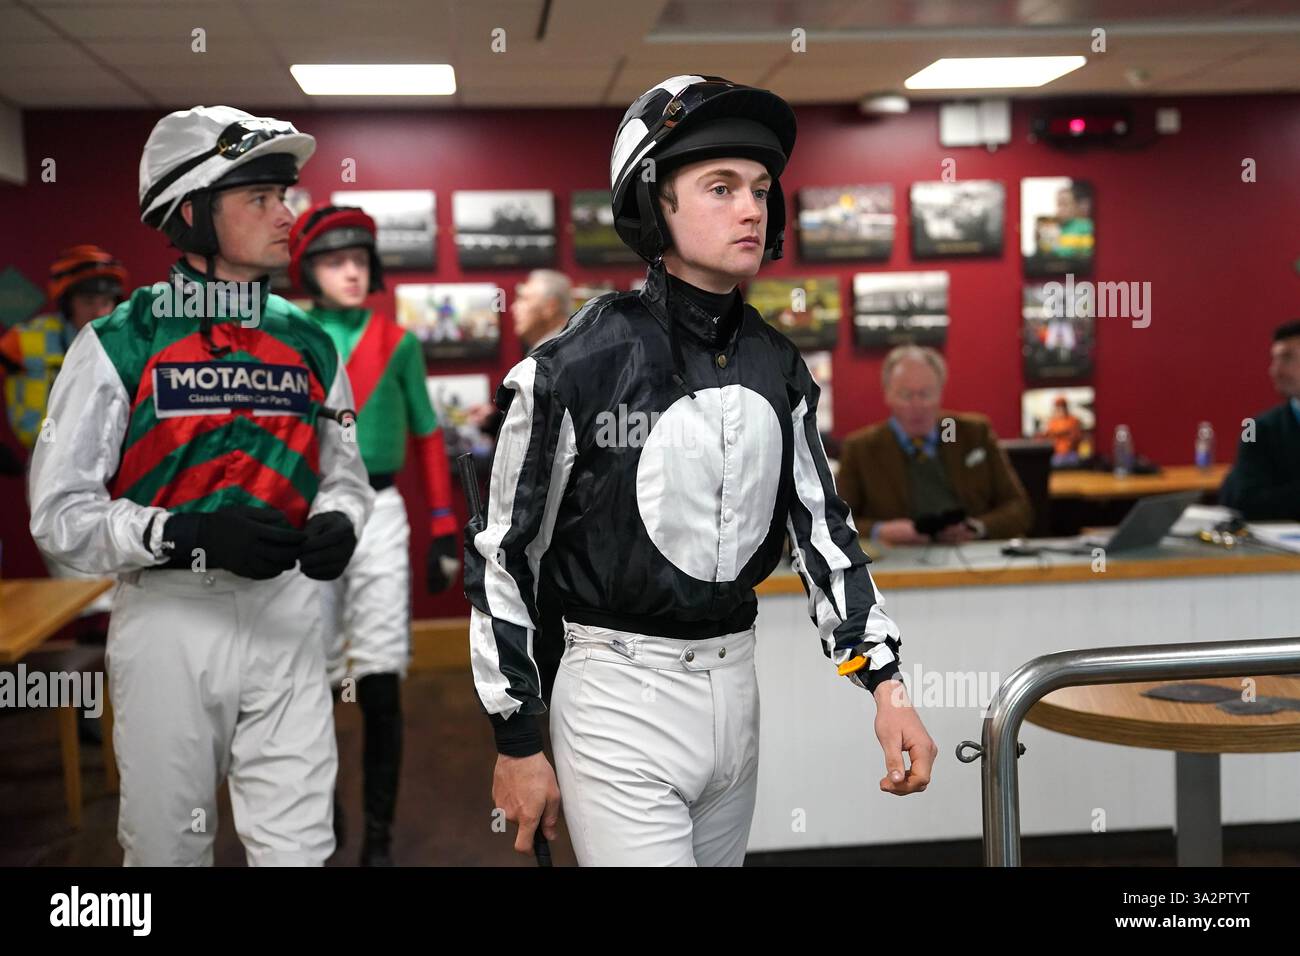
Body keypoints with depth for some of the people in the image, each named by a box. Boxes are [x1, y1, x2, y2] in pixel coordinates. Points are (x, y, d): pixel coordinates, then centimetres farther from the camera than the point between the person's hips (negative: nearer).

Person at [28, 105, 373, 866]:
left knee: (298, 846, 6)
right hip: (169, 617, -3)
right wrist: (190, 535, -22)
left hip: (286, 616, 3)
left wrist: (339, 523, -8)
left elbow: (346, 474, 16)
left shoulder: (310, 345, 8)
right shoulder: (118, 344, -5)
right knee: (168, 846, 12)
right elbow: (61, 511, -8)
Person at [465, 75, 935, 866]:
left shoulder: (780, 369, 2)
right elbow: (502, 556, -8)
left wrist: (886, 681, -6)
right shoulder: (578, 368, -14)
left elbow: (821, 526, 6)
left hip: (735, 686, 6)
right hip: (621, 694, -6)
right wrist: (518, 744, -6)